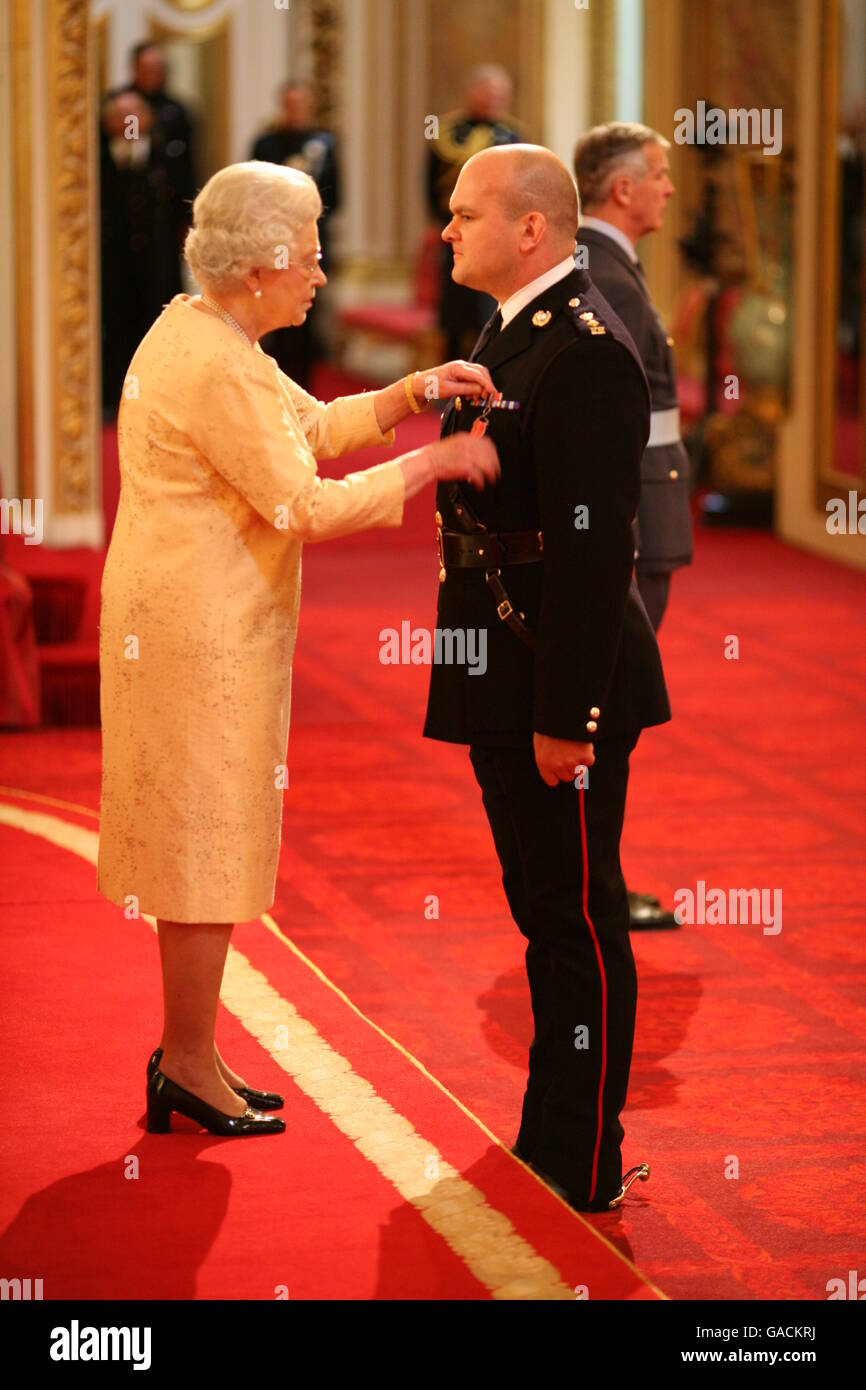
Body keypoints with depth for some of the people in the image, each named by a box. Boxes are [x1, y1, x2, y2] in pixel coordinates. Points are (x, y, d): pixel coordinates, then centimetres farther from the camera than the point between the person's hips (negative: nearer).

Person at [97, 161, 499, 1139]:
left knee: (200, 837, 15)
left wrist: (414, 392, 3)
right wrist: (437, 462, -17)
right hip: (201, 627, -10)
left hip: (206, 620, 10)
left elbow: (317, 425, 18)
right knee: (207, 837, -1)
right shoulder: (214, 367, -21)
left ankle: (187, 1053, 23)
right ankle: (191, 1065, 8)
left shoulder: (203, 333, 11)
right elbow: (306, 507, -23)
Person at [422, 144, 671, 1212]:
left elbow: (592, 549, -23)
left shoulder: (585, 352, -19)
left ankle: (585, 1174, 7)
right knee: (544, 916, 17)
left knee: (579, 923, -1)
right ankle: (549, 1142, 28)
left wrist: (566, 715, -23)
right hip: (503, 686, 10)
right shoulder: (511, 333, 13)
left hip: (561, 684, -10)